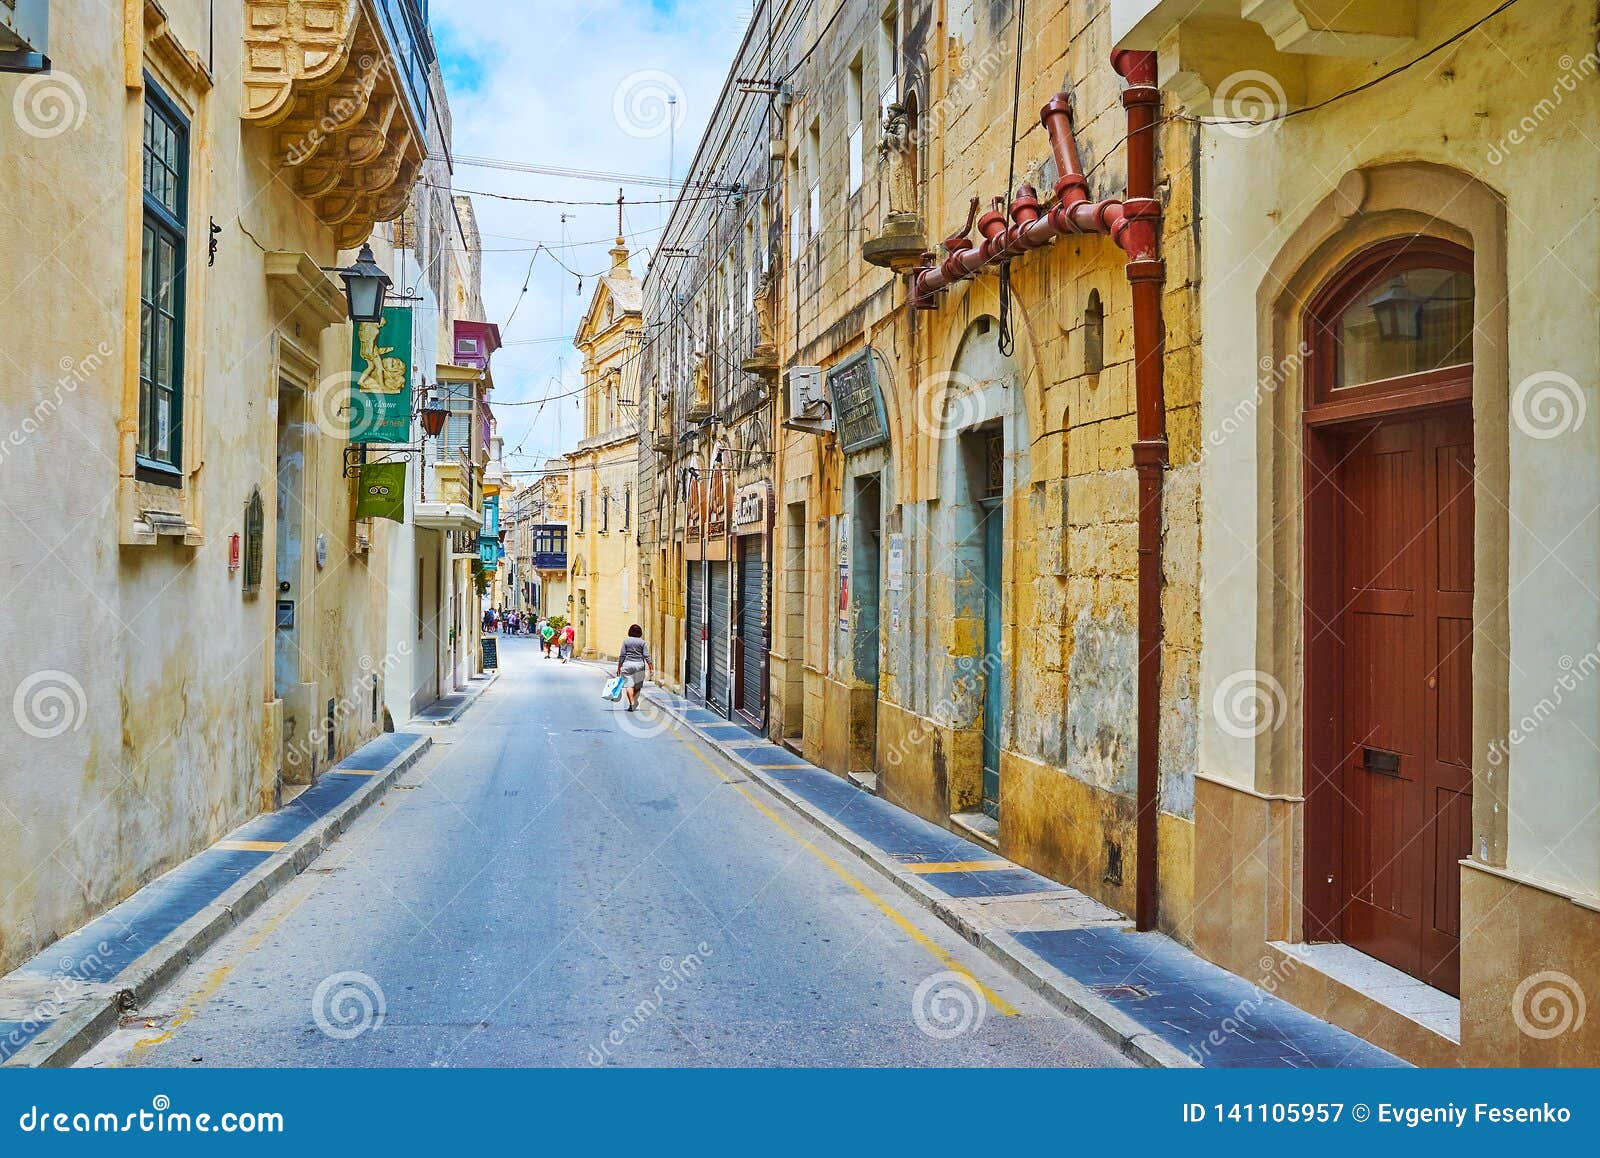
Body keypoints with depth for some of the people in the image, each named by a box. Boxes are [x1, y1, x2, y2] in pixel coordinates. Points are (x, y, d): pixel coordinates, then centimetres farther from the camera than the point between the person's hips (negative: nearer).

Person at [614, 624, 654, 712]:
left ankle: (632, 703, -18)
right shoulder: (642, 642, 1)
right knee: (637, 686, 13)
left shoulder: (626, 641, 2)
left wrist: (619, 667, 6)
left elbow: (622, 655, 0)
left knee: (629, 685, -5)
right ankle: (635, 704, 15)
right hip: (639, 665, 1)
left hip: (628, 664, -1)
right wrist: (651, 668, 1)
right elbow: (646, 656, -3)